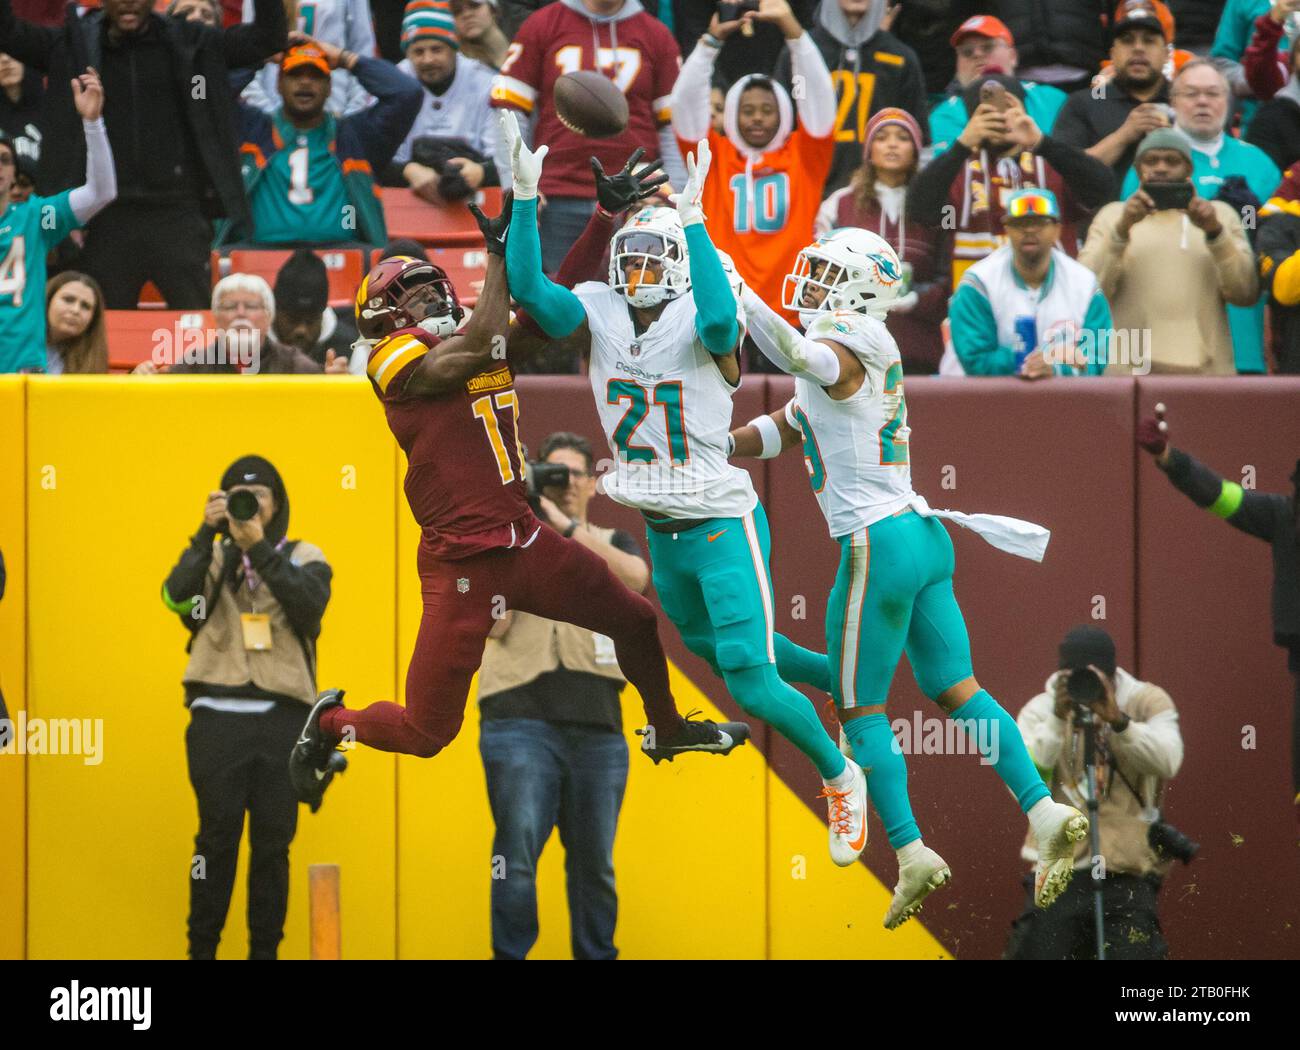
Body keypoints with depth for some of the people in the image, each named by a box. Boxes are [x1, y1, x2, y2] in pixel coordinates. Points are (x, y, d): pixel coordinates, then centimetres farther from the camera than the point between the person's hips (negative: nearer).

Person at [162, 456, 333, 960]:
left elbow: (310, 604, -12)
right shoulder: (211, 557, 10)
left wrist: (260, 548, -19)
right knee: (216, 837, -1)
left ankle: (265, 950, 9)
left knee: (273, 840, 3)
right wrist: (209, 533, -16)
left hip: (281, 718, 0)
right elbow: (178, 597, -10)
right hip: (217, 716, 0)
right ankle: (202, 948, 4)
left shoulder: (304, 559, 9)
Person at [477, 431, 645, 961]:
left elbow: (636, 577, -7)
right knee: (518, 853, -13)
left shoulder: (610, 543, 17)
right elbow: (493, 624, -4)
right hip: (522, 722, -3)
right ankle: (510, 955, -8)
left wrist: (564, 526, -12)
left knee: (595, 862, 6)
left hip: (597, 727, 3)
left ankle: (596, 955, 14)